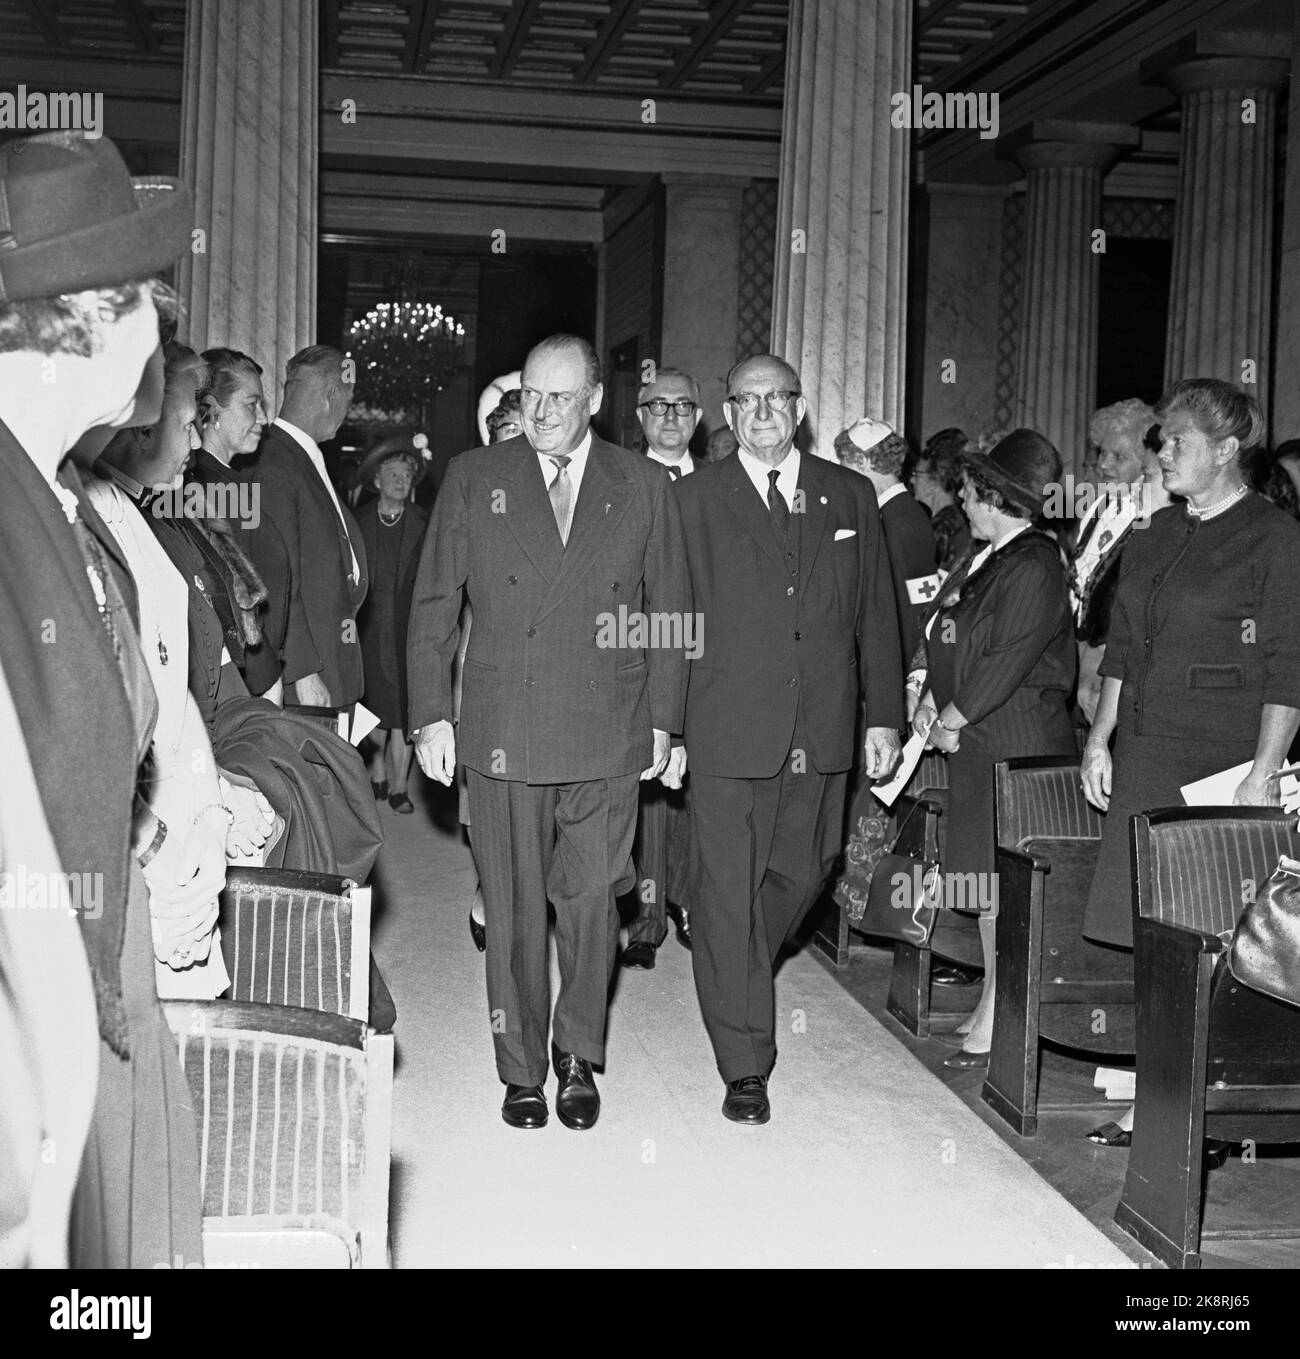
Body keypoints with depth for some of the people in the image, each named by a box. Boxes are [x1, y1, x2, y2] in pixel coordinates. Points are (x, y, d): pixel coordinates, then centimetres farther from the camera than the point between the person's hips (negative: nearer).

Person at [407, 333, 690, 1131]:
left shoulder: (643, 488, 7)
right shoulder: (474, 479, 6)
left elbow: (671, 613, 9)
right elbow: (434, 606, 6)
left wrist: (663, 719, 5)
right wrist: (432, 714, 0)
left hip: (607, 736, 0)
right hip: (502, 734, 0)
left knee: (592, 902, 3)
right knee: (514, 909, 5)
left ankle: (579, 1057, 23)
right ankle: (522, 1071, 20)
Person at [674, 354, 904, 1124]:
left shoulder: (851, 497, 10)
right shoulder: (695, 499, 1)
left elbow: (877, 615, 11)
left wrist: (884, 715, 6)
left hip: (822, 736, 3)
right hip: (728, 733, -3)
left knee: (801, 874, 14)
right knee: (728, 895, -1)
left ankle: (736, 974, 44)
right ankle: (745, 1068, 9)